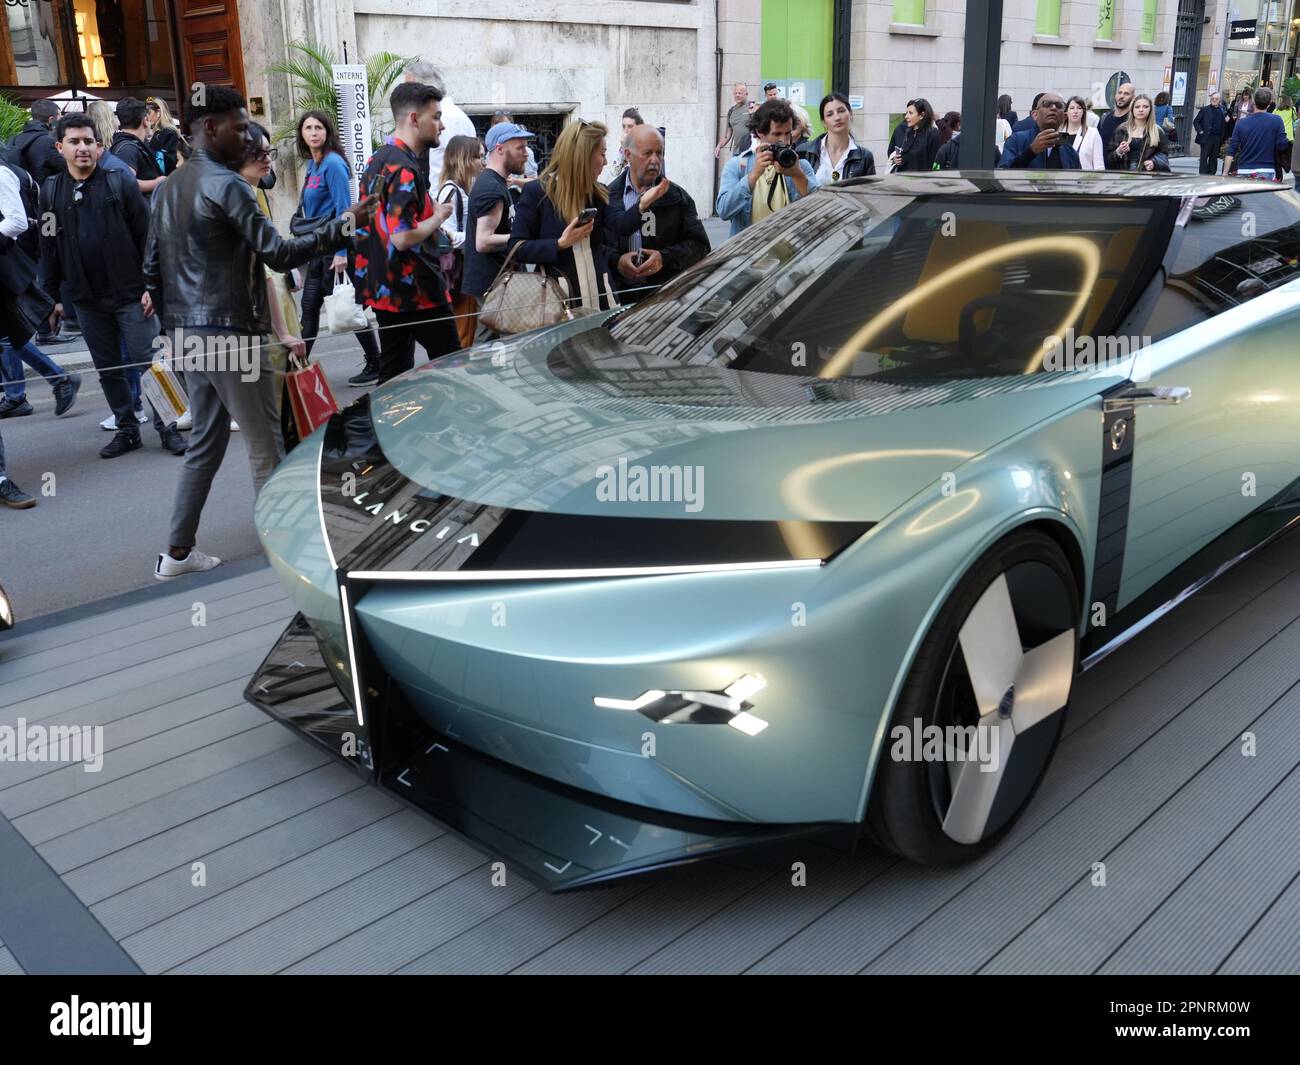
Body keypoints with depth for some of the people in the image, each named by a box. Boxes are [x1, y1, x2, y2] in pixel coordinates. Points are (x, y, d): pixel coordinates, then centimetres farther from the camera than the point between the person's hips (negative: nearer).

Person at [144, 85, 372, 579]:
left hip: (187, 334, 9)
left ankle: (177, 551, 17)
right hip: (227, 333, -9)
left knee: (205, 442, 15)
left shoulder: (168, 188, 16)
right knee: (265, 444, 0)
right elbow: (278, 253, -17)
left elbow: (152, 268, 17)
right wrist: (342, 225, -14)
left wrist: (173, 324, 23)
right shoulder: (226, 185, -11)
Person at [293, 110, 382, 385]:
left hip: (335, 247, -8)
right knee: (310, 306, 10)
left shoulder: (333, 164, -12)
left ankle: (375, 366, 8)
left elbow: (343, 209, -17)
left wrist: (341, 252, -21)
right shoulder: (312, 165, 13)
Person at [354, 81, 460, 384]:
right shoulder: (405, 169, -18)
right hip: (416, 291, -9)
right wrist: (438, 217, -10)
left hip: (384, 288, 9)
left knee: (394, 372, 11)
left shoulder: (378, 160, 13)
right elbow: (403, 237, -25)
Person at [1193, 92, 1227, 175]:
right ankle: (1203, 174, -3)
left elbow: (1223, 125, 19)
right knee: (1204, 157, -5)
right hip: (1207, 138, -4)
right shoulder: (1205, 110, 3)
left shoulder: (1222, 110, 14)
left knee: (1214, 158, 8)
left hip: (1217, 138, 4)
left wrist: (1226, 120, 0)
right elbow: (1195, 121, 1)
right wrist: (1200, 131, -9)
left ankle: (1211, 173, 14)